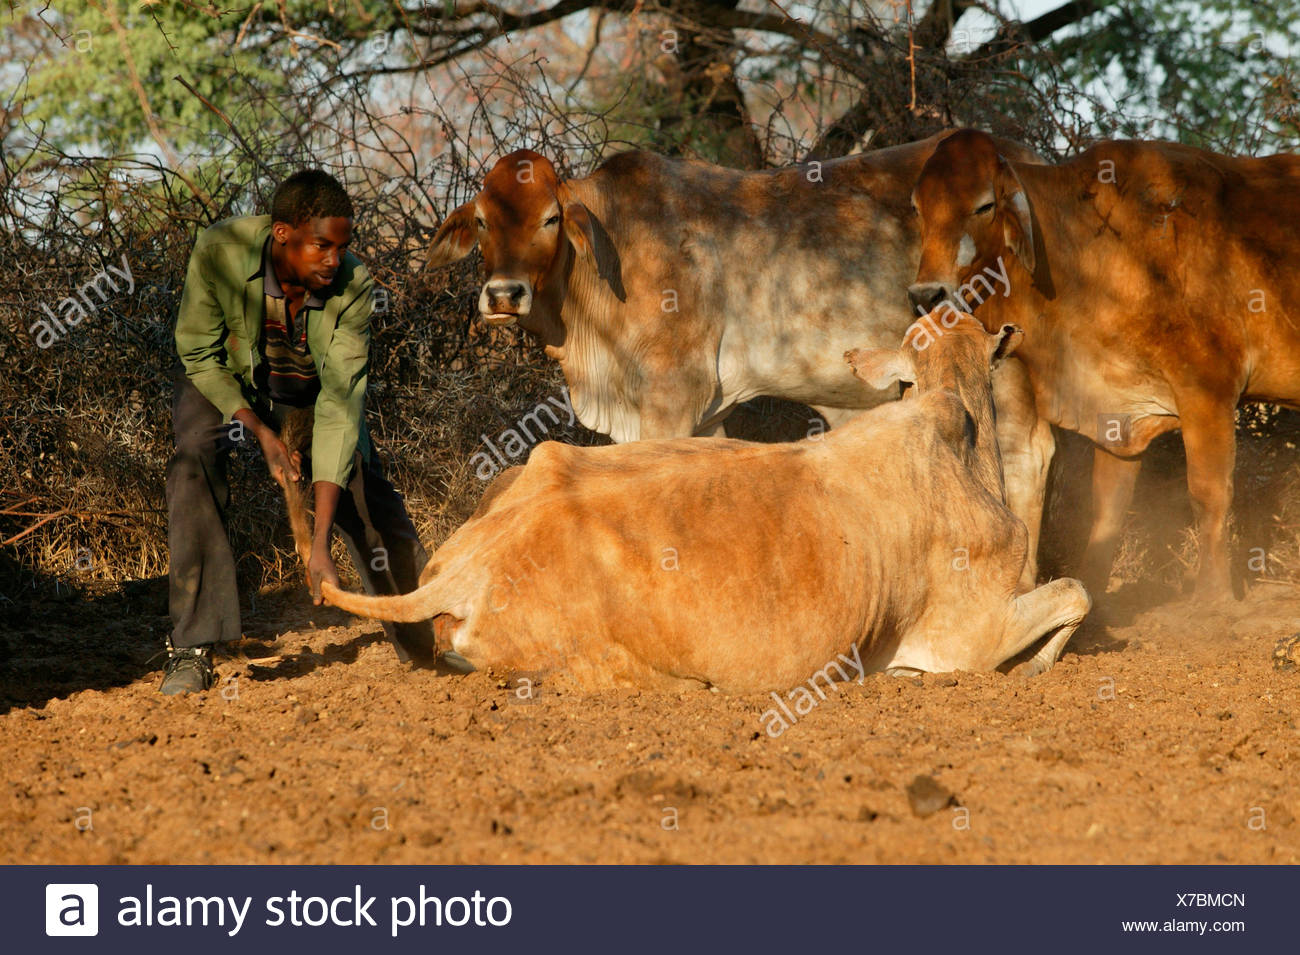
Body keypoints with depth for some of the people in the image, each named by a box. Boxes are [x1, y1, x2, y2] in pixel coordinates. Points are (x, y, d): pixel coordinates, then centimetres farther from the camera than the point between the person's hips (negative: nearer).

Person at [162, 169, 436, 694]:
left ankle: (428, 641, 13)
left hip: (310, 390, 1)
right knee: (193, 460, -29)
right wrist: (261, 433, -28)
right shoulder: (220, 251, -33)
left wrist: (319, 546, -40)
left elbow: (338, 408, -35)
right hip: (224, 382, -1)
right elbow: (199, 354, -16)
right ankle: (192, 647, -26)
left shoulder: (351, 286, -32)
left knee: (371, 502, -9)